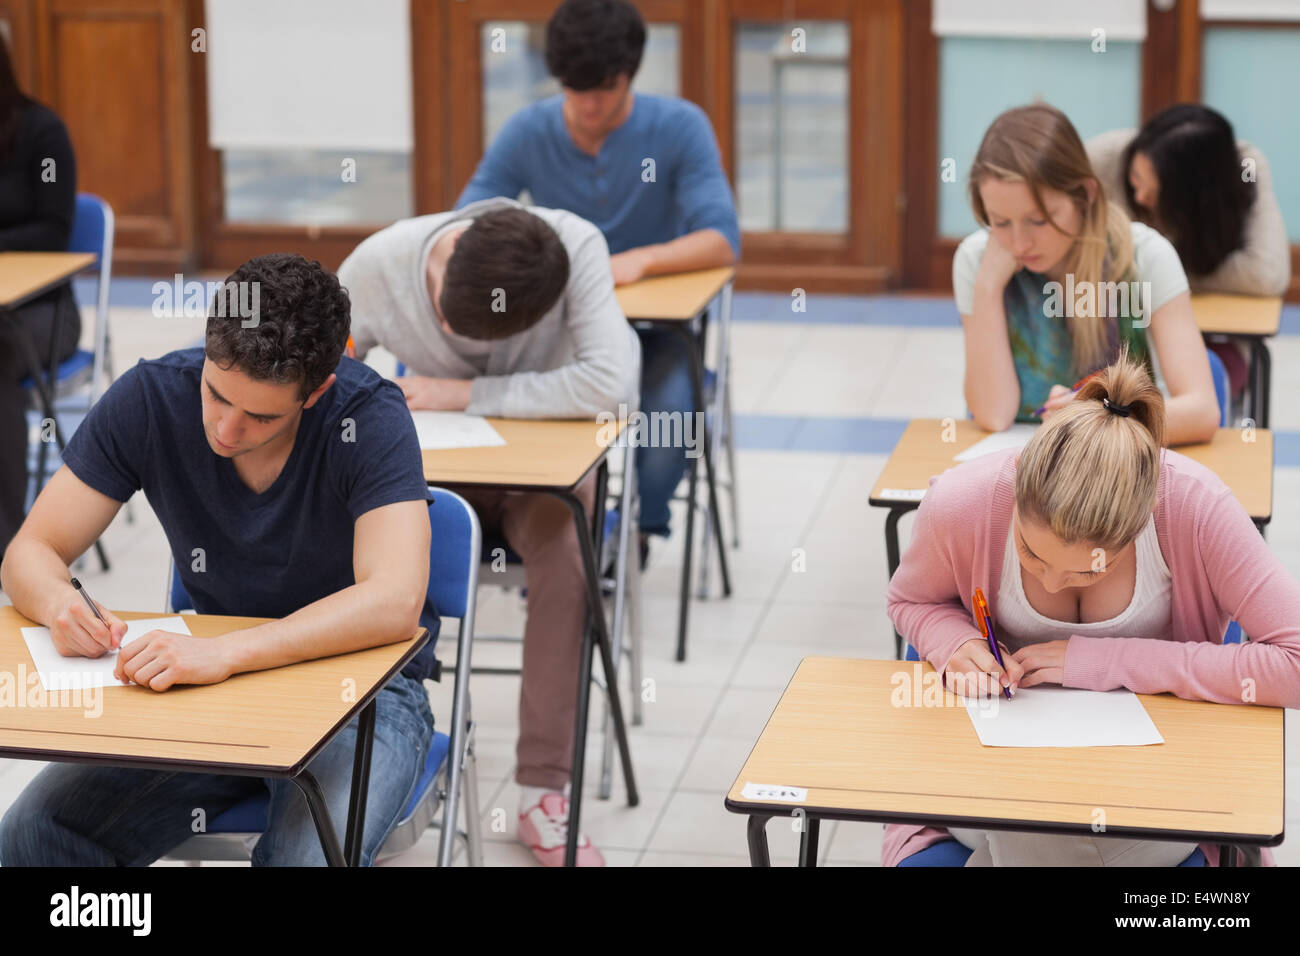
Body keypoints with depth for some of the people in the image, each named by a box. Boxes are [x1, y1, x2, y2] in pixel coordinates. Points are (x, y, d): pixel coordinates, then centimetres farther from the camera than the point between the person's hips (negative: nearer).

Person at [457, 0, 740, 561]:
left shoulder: (680, 127, -10)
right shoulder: (527, 132, -4)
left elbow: (722, 239, -18)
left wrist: (641, 259, -38)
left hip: (654, 325, -2)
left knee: (670, 410, -33)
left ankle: (638, 536, -6)